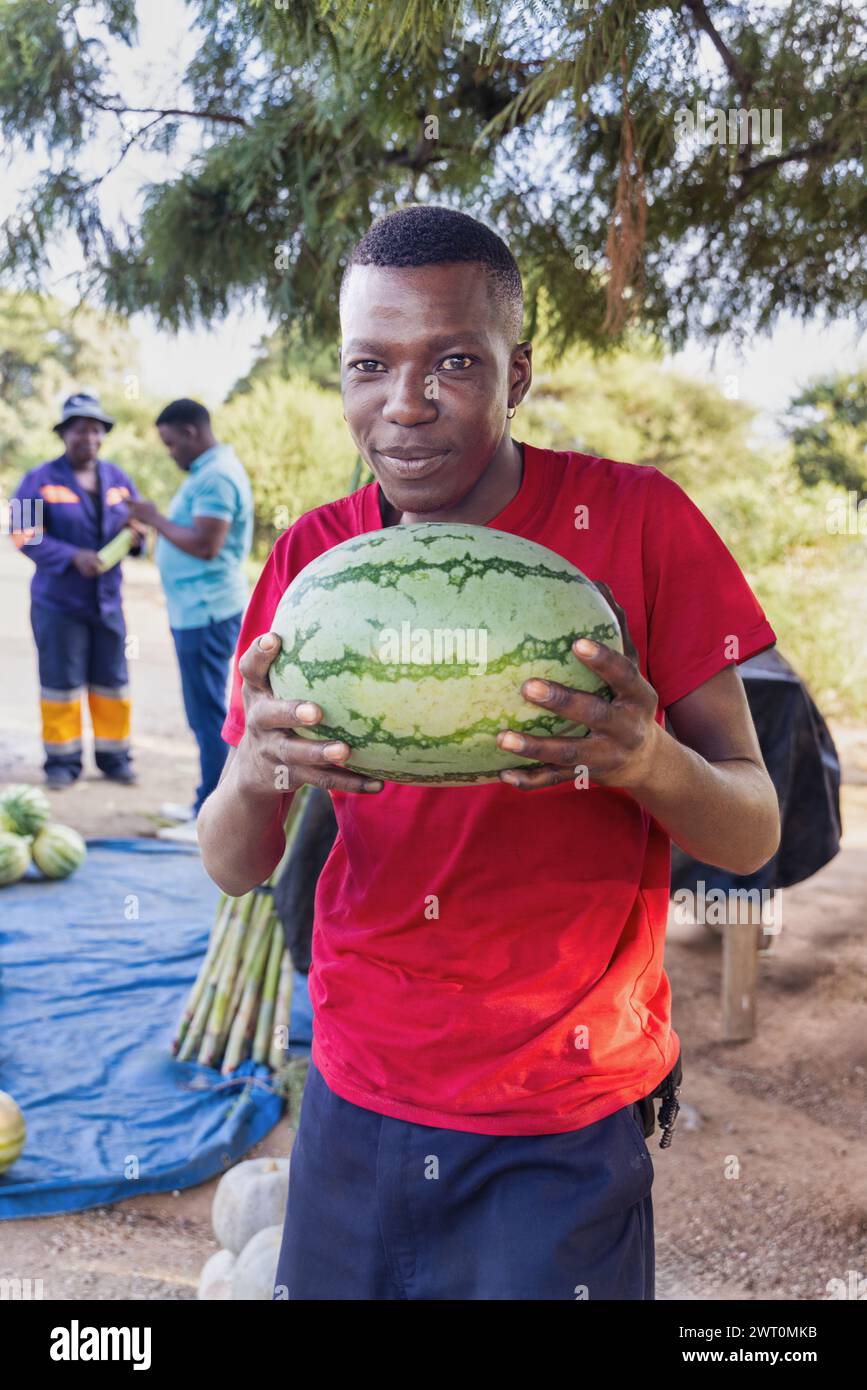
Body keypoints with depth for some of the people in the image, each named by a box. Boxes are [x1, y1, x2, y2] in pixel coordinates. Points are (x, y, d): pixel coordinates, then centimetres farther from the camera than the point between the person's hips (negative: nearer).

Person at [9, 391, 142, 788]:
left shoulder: (118, 479, 9)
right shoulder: (40, 480, -4)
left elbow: (136, 527, 13)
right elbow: (26, 534, -11)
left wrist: (135, 535, -12)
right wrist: (73, 556, -23)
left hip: (107, 600, 4)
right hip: (58, 602, -4)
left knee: (112, 682, 8)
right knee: (61, 683, 3)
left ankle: (114, 755, 20)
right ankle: (62, 760, 14)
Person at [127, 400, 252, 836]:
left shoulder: (216, 477, -16)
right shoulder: (208, 471, 17)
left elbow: (205, 545, -24)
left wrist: (156, 519, -14)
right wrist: (154, 526, 11)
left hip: (206, 612, -11)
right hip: (198, 609, 11)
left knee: (208, 713, -7)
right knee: (204, 712, 16)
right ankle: (208, 803, 26)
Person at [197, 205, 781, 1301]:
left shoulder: (637, 523, -13)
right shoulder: (312, 558, -5)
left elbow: (753, 835, -9)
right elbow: (232, 869, -4)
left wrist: (652, 764, -32)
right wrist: (254, 775, -27)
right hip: (356, 1105, 3)